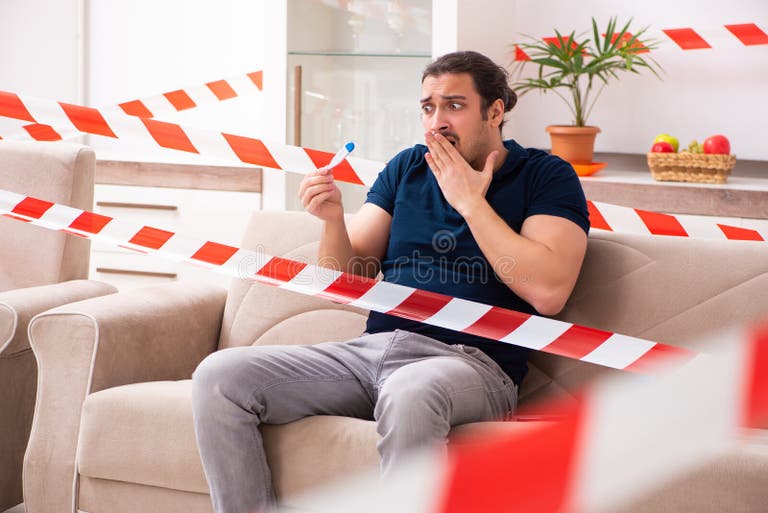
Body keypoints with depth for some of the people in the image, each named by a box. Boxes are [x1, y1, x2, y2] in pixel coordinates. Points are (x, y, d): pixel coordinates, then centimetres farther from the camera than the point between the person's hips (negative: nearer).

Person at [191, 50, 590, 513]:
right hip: (371, 350, 6)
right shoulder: (407, 167, 19)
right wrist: (334, 221, -5)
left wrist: (470, 203, -8)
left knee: (410, 392, -43)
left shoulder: (545, 176, 4)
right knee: (218, 376, -14)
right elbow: (350, 278, 16)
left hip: (471, 362, -5)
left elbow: (548, 292, -12)